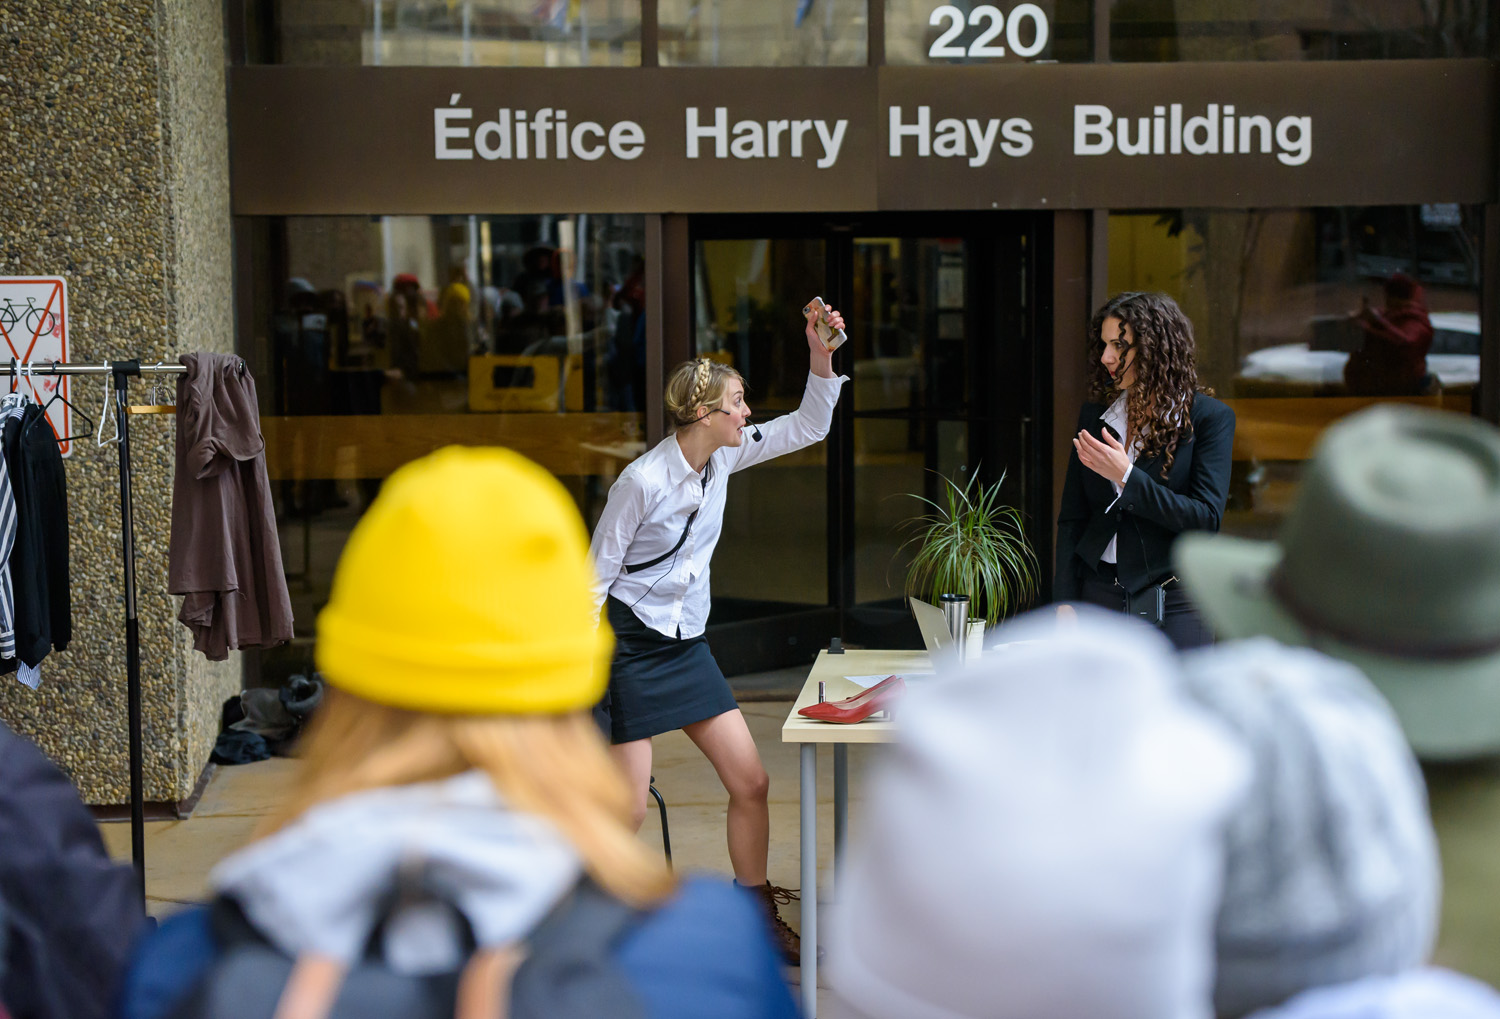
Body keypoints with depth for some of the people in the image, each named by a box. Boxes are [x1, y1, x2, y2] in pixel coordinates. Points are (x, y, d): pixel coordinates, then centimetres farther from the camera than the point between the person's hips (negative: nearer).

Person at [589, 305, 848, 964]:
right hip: (628, 643, -7)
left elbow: (808, 427, 7)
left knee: (750, 783, 5)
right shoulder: (642, 481, -20)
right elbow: (595, 577, -14)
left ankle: (759, 923, 20)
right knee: (626, 810, -6)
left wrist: (821, 357, -8)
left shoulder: (723, 456, 0)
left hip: (688, 644, 7)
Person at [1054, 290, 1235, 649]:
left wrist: (1127, 477, -16)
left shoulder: (1210, 418, -2)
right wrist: (1065, 601, 1)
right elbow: (1071, 518, 11)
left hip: (1173, 602, -3)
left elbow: (1207, 517, -10)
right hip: (1099, 595, 3)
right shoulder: (1093, 416, 10)